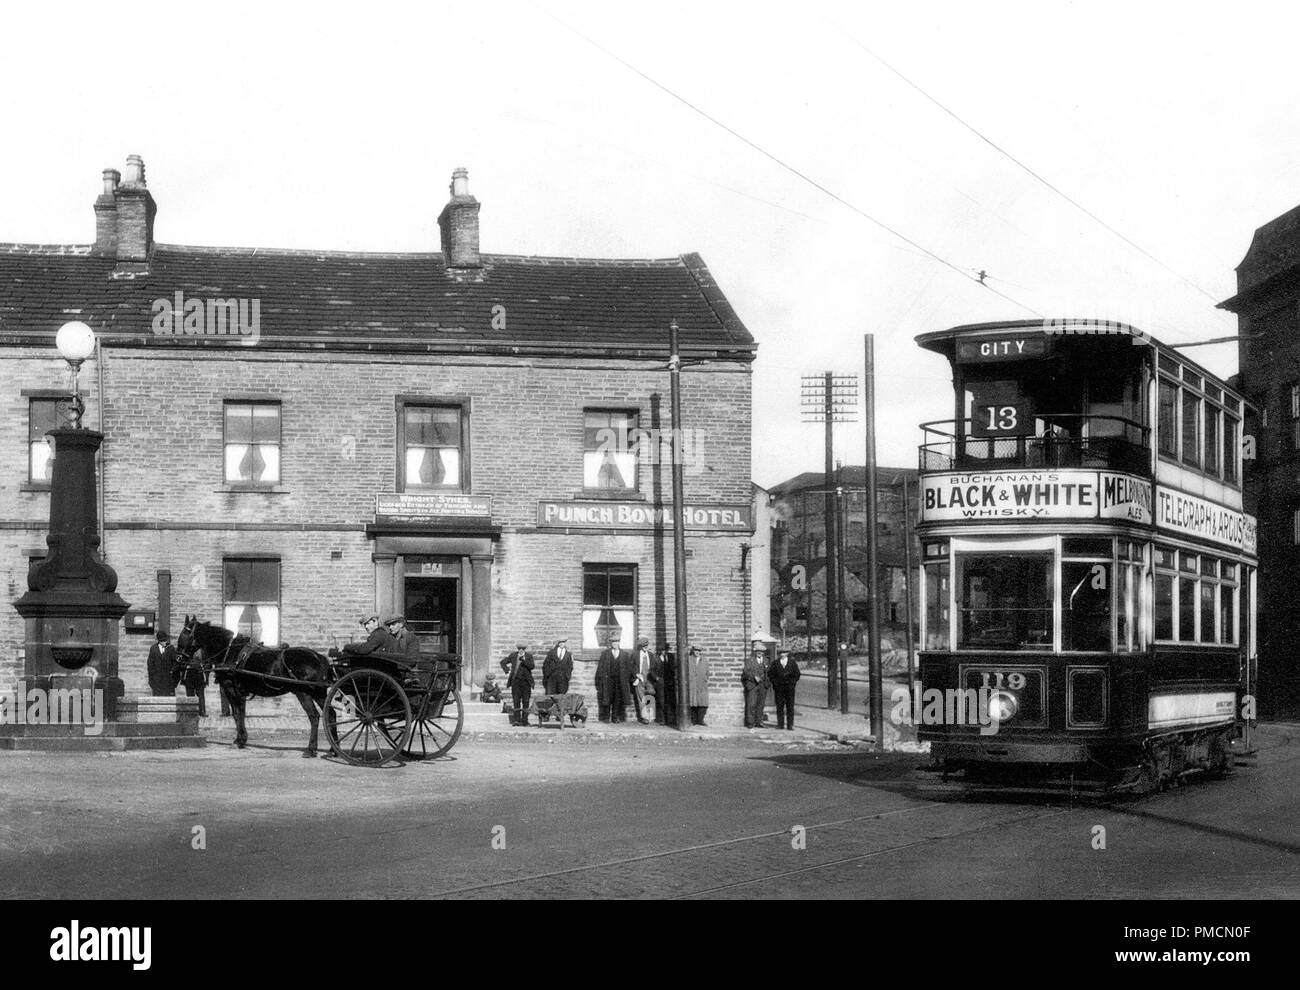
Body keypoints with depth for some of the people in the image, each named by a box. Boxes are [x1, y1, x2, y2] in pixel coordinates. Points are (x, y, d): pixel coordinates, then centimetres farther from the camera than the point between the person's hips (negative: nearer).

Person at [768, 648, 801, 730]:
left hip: (789, 687, -1)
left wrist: (793, 682, -1)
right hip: (779, 688, 1)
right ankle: (780, 724, 5)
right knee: (779, 706, 1)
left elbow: (797, 674, 10)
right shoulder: (775, 663, 8)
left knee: (790, 707, -1)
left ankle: (790, 725, 1)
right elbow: (770, 673, 11)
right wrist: (774, 682, 1)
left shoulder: (792, 662, 7)